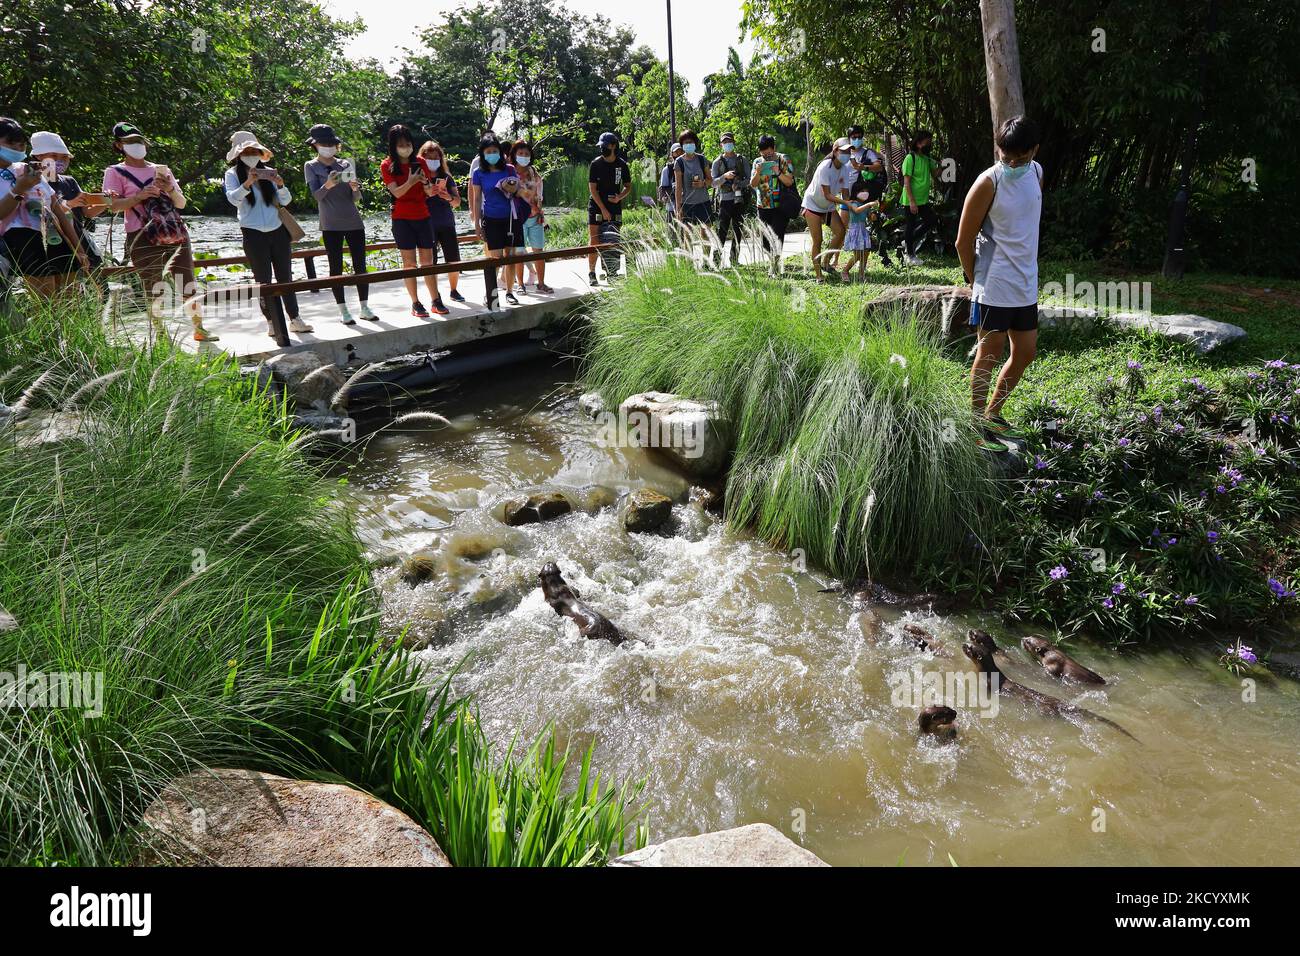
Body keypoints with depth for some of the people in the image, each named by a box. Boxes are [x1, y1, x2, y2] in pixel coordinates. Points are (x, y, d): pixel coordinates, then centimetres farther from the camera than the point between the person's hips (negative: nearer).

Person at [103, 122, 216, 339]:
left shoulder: (161, 170, 21)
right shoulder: (115, 172, 10)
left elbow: (181, 203, 15)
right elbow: (113, 205, -2)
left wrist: (170, 189, -4)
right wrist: (139, 196, -14)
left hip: (176, 234, 3)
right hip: (143, 239, -3)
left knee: (188, 284, -2)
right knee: (153, 289, -3)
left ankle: (199, 329, 5)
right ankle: (159, 332, 6)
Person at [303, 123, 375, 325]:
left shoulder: (346, 164, 10)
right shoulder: (311, 167, 4)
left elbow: (355, 198, 5)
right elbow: (316, 195, -9)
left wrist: (355, 188, -18)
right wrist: (327, 185, -29)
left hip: (354, 222, 3)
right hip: (331, 226, -2)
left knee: (360, 266, 1)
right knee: (336, 268, -1)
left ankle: (365, 308, 7)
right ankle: (343, 311, 3)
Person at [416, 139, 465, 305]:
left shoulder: (447, 177, 10)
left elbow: (457, 201, 5)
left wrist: (449, 197, -17)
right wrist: (427, 194, -21)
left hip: (447, 224, 3)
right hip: (427, 226, -3)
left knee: (454, 261, 2)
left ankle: (454, 291, 20)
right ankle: (435, 297, 6)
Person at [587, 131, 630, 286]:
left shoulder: (622, 164, 2)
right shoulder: (596, 163, -4)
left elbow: (628, 186, 11)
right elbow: (592, 188, -7)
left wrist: (619, 197, -10)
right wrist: (603, 209, -13)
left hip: (615, 208, 2)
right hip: (596, 207, -2)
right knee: (594, 242, -6)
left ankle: (610, 273, 9)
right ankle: (591, 273, 2)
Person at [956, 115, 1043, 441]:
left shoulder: (1036, 173, 7)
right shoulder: (988, 183, -14)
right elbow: (963, 242, -10)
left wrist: (1025, 269, 18)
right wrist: (976, 282, -3)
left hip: (1026, 285, 7)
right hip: (995, 287, -7)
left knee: (1026, 352, 12)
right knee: (990, 353, -2)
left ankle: (992, 412, 27)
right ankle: (978, 422, 9)